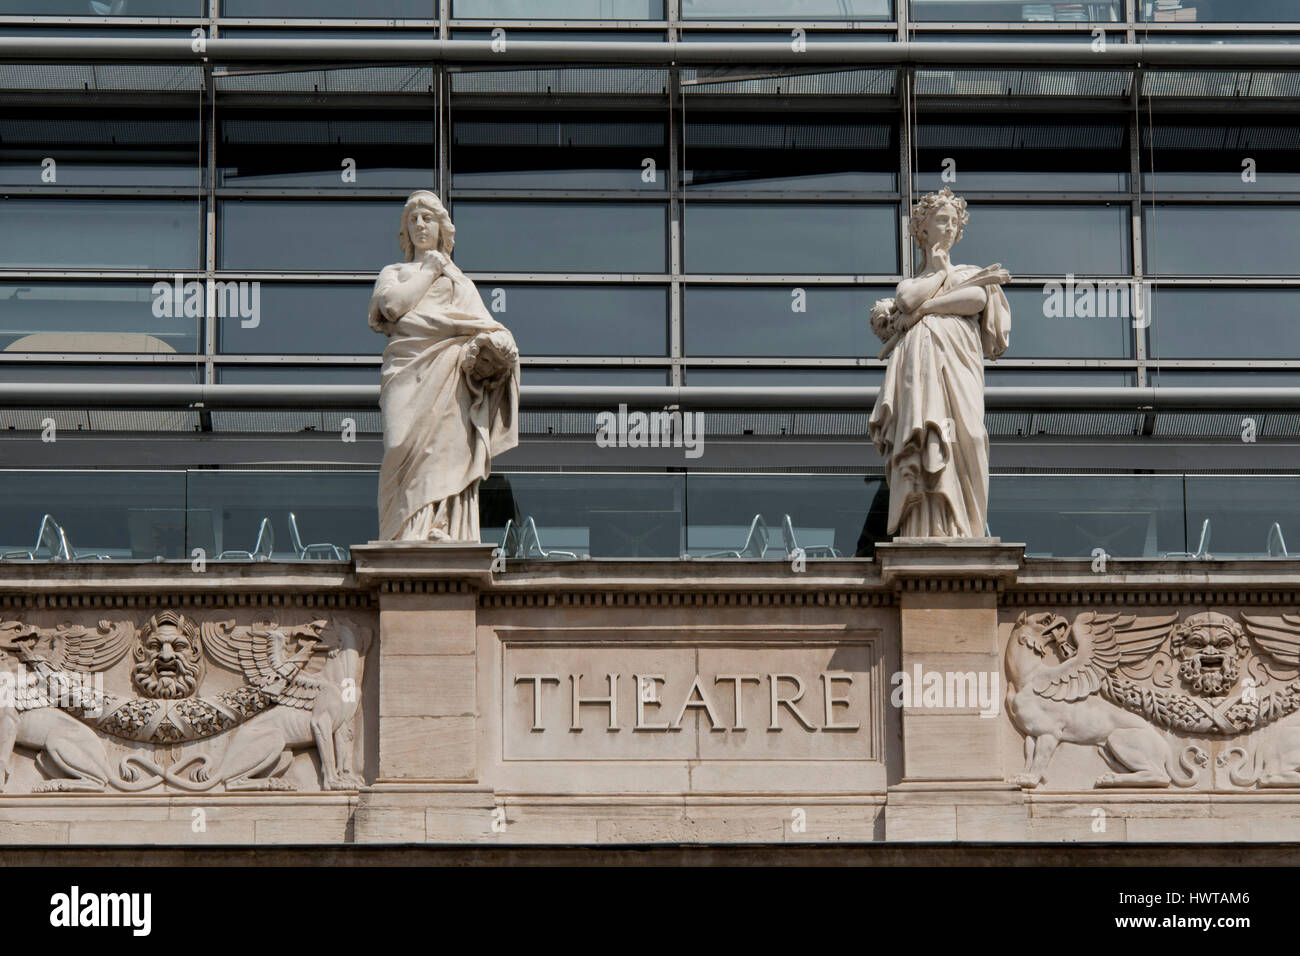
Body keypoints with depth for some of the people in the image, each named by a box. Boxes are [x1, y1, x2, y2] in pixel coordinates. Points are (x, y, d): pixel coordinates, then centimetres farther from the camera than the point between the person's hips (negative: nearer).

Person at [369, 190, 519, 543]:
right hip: (408, 373, -1)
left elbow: (482, 323, 11)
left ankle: (447, 539, -28)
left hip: (450, 377, 1)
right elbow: (393, 304, 3)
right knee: (411, 450, -19)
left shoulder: (460, 281, 30)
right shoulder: (393, 273, 28)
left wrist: (484, 344, -12)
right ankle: (410, 538, -29)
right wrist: (429, 270, 12)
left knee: (450, 451, -18)